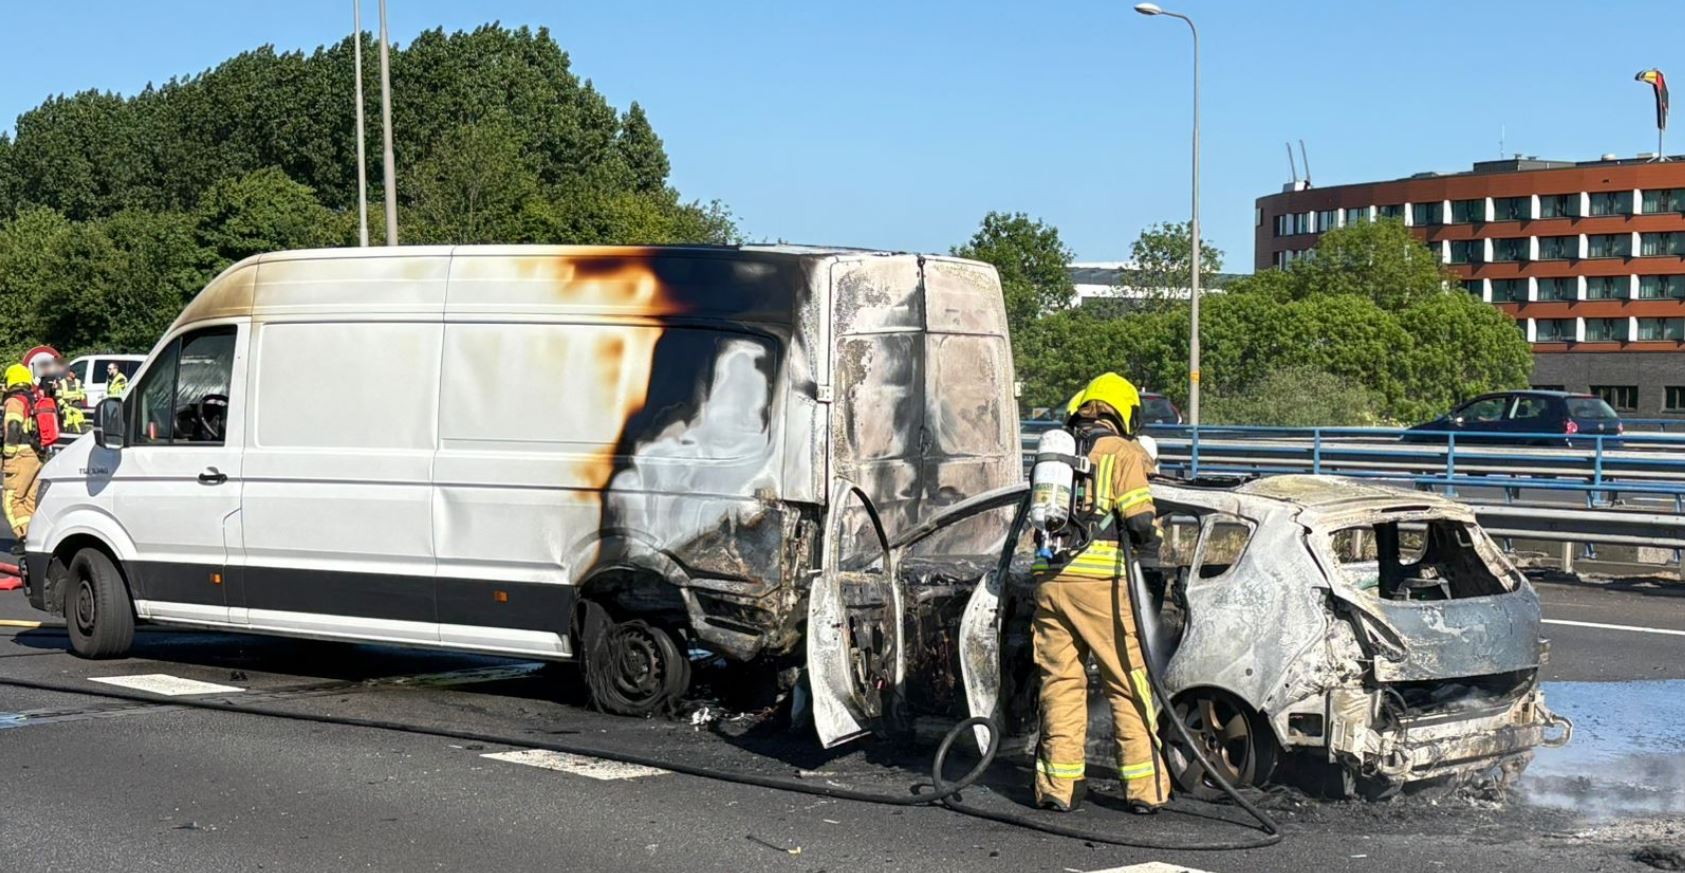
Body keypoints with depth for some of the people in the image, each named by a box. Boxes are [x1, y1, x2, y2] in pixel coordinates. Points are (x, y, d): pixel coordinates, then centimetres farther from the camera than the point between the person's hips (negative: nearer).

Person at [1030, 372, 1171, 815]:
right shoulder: (1123, 453, 0)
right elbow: (1139, 520, -10)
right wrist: (1149, 542, 9)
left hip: (1051, 578, 5)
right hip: (1099, 581, -5)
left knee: (1060, 682, 10)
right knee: (1129, 683, 2)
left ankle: (1058, 785, 10)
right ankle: (1144, 787, 3)